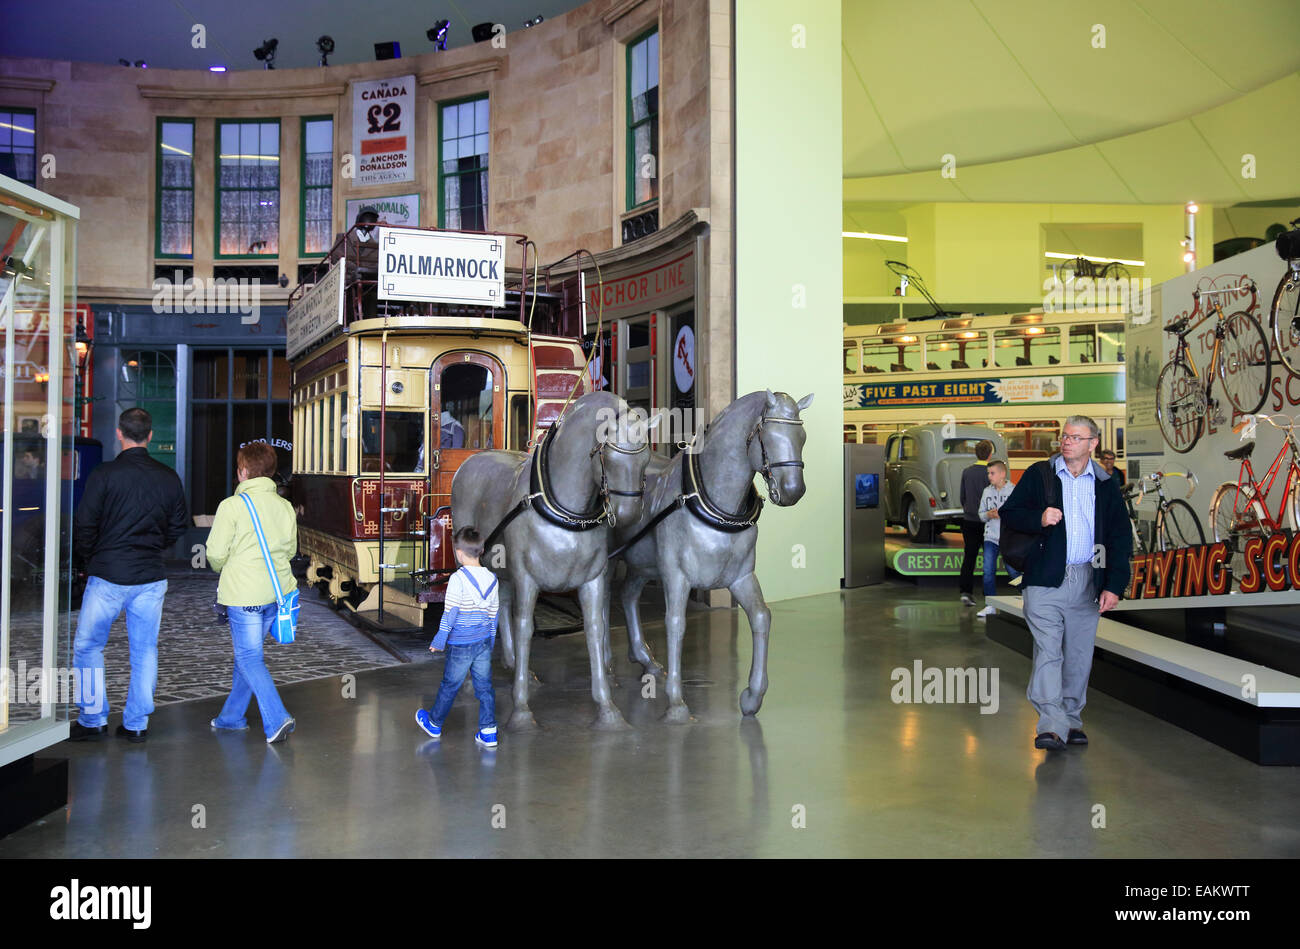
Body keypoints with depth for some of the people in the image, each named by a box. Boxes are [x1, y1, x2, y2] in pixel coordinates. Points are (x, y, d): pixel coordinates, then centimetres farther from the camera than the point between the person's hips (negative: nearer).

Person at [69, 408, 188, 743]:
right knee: (145, 650, 10)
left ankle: (93, 720, 12)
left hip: (108, 576, -3)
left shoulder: (104, 474, -9)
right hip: (151, 577, 4)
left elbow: (84, 526, -7)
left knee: (87, 646, 11)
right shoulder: (169, 478, 3)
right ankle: (137, 724, 13)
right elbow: (179, 526, 10)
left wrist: (87, 559, 9)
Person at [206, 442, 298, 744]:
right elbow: (291, 549, 14)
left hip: (244, 594, -6)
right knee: (249, 652, 19)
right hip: (278, 591, 6)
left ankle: (276, 719, -12)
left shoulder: (232, 505, -11)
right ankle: (232, 716, 30)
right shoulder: (285, 506, 6)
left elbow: (216, 553, -7)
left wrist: (222, 567, 14)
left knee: (249, 657, 0)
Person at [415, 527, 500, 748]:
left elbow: (450, 613, -14)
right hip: (484, 642, 5)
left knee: (449, 685, 11)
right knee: (484, 686, 9)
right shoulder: (491, 579, 3)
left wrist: (439, 641, -5)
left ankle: (434, 724, 30)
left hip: (460, 645, -5)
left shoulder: (458, 578, -16)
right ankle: (488, 732, 8)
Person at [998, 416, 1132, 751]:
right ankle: (1051, 725, -13)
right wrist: (1039, 519, -15)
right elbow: (1008, 513, 5)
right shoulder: (1038, 474, 6)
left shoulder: (1106, 484, 10)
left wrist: (1114, 585, 2)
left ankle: (1071, 720, 21)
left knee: (1079, 654, 9)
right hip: (1045, 580, -2)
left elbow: (1120, 537, 10)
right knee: (1047, 651, -10)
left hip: (1087, 582, 3)